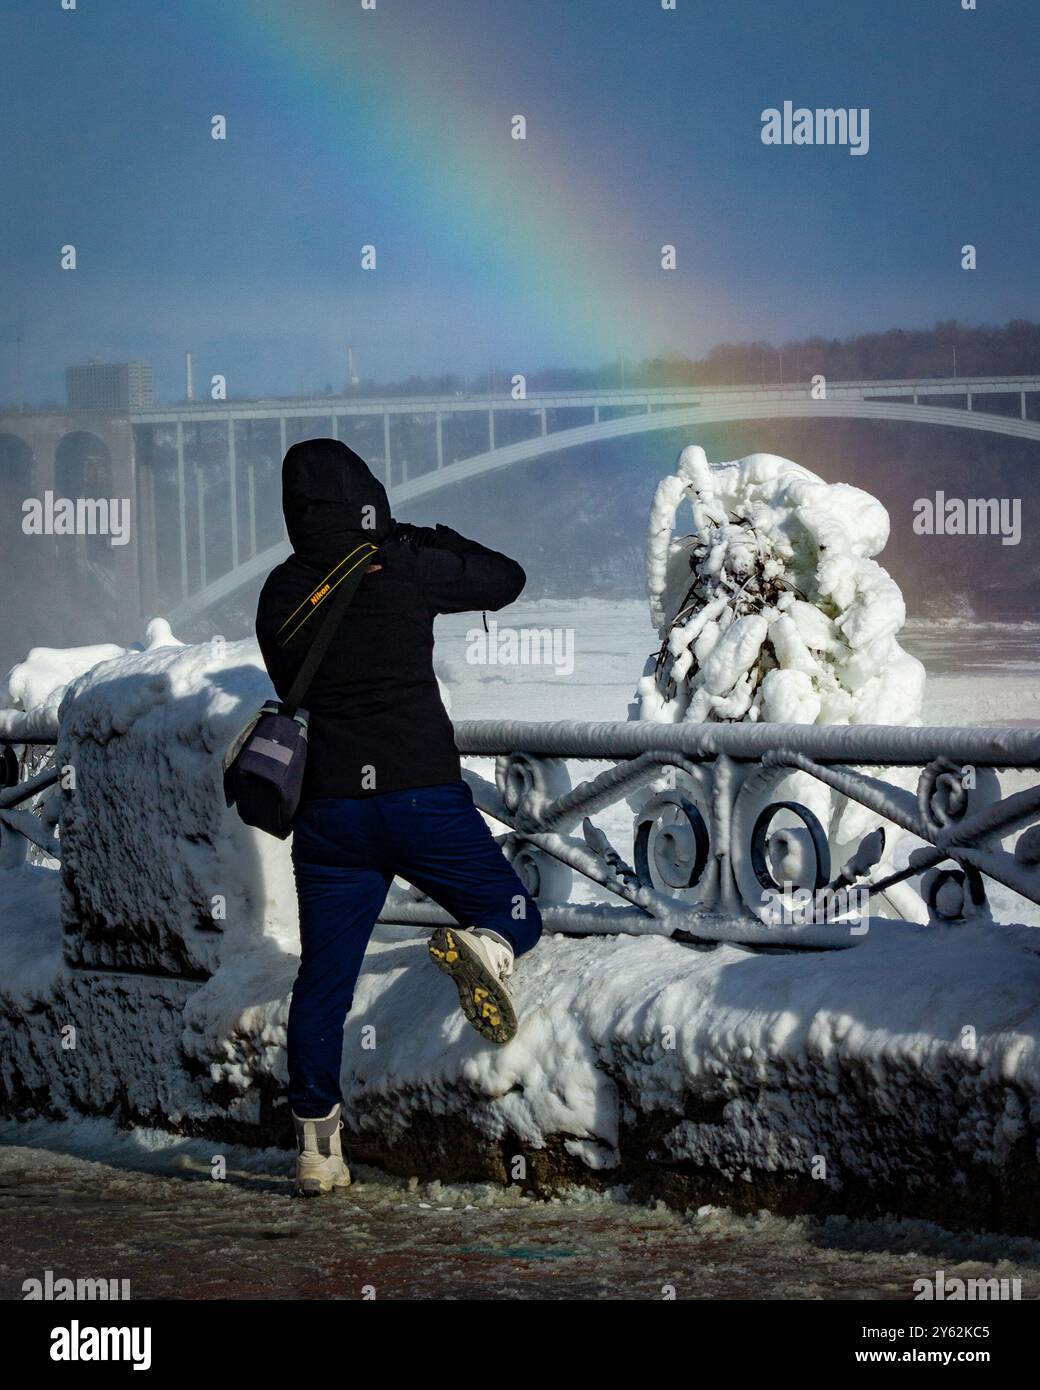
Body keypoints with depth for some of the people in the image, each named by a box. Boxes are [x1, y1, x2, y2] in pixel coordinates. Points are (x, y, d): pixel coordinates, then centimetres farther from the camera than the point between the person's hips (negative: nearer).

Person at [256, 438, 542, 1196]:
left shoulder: (283, 594, 6)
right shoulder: (404, 569, -4)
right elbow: (507, 578, 10)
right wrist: (436, 542, 25)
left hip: (327, 806, 3)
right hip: (423, 793, -3)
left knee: (323, 979, 9)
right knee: (516, 915, 13)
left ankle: (316, 1146, 7)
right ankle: (482, 947, -23)